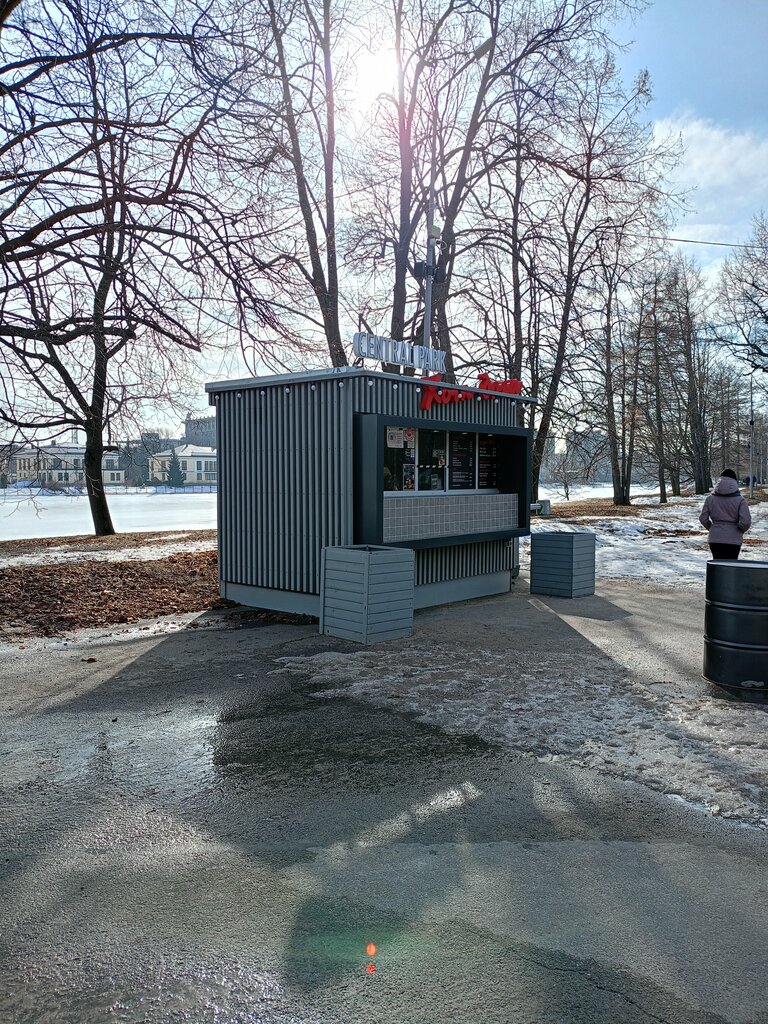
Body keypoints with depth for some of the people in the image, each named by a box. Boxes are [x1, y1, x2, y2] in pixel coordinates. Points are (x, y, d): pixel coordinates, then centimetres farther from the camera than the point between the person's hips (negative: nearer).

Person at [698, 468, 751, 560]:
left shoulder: (710, 498, -2)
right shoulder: (739, 500, -9)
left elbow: (703, 519, -1)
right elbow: (746, 521, -15)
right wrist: (740, 531, 4)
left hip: (715, 539, 2)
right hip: (733, 540, -2)